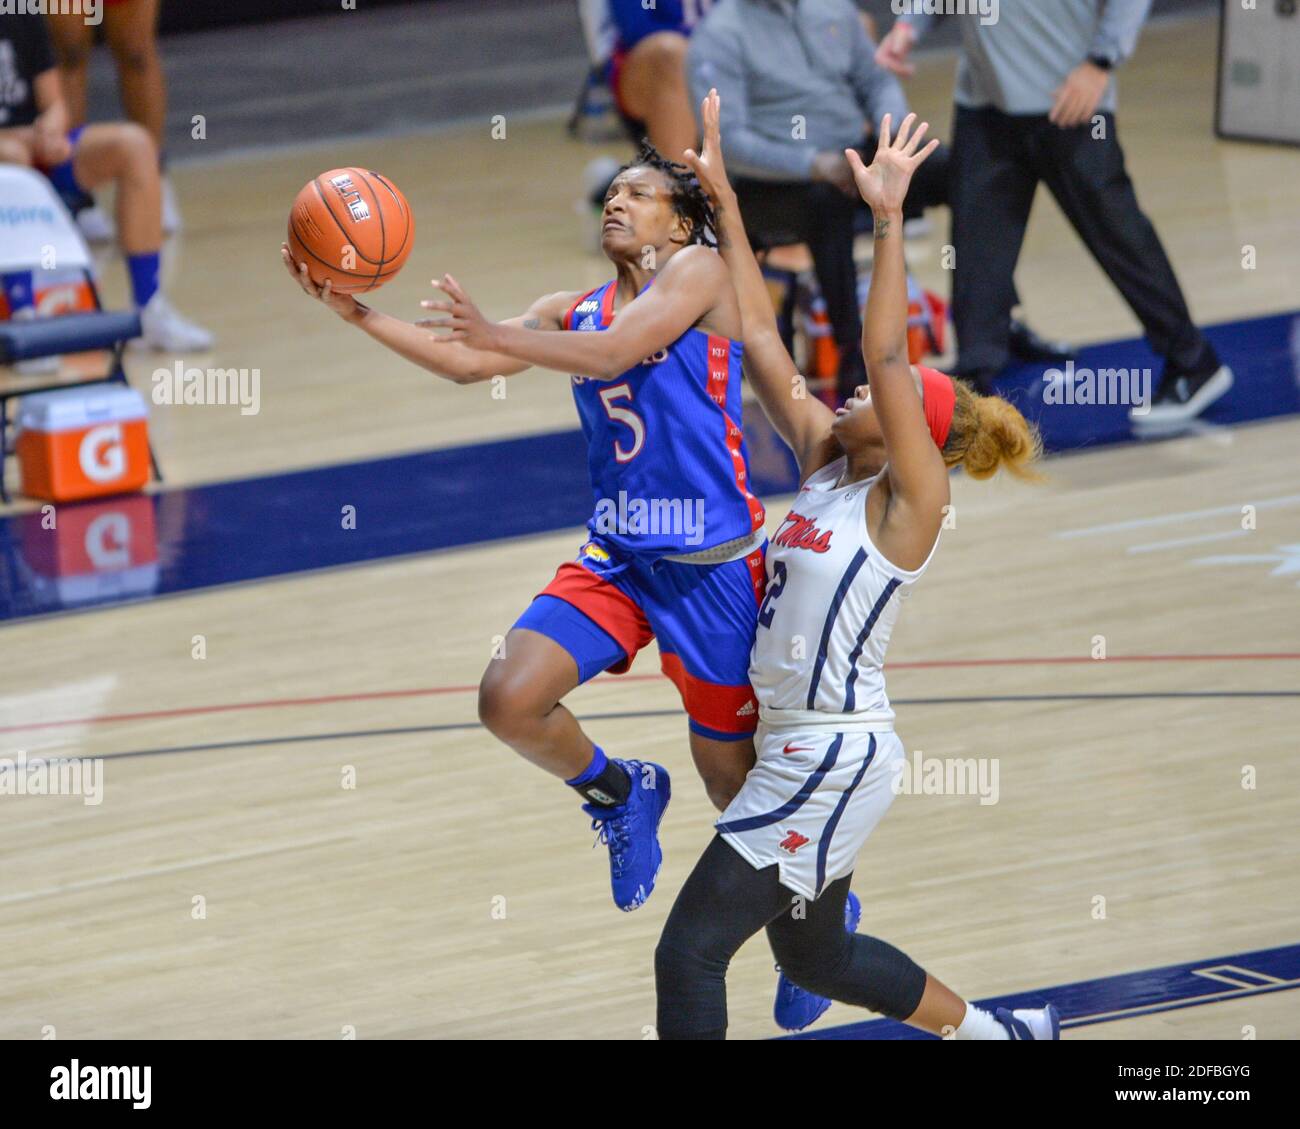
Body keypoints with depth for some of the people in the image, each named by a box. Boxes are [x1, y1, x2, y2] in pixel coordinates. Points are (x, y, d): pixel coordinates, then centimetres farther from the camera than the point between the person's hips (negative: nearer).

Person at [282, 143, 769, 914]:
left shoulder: (700, 271, -6)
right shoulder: (574, 312, 13)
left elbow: (613, 353, -21)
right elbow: (466, 365, 6)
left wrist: (494, 334, -29)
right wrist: (354, 312, -4)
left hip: (712, 563, -6)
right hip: (616, 555, 6)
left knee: (729, 770, 3)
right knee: (509, 700, -15)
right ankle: (619, 793, 16)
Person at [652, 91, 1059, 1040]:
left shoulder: (911, 500, -12)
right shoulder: (826, 466, 8)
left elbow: (886, 356, -25)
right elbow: (763, 341, 7)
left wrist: (889, 217, -29)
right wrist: (723, 201, 4)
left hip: (835, 757, -9)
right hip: (801, 749, 9)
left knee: (689, 953, -10)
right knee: (815, 954, 24)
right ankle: (1002, 1032, 39)